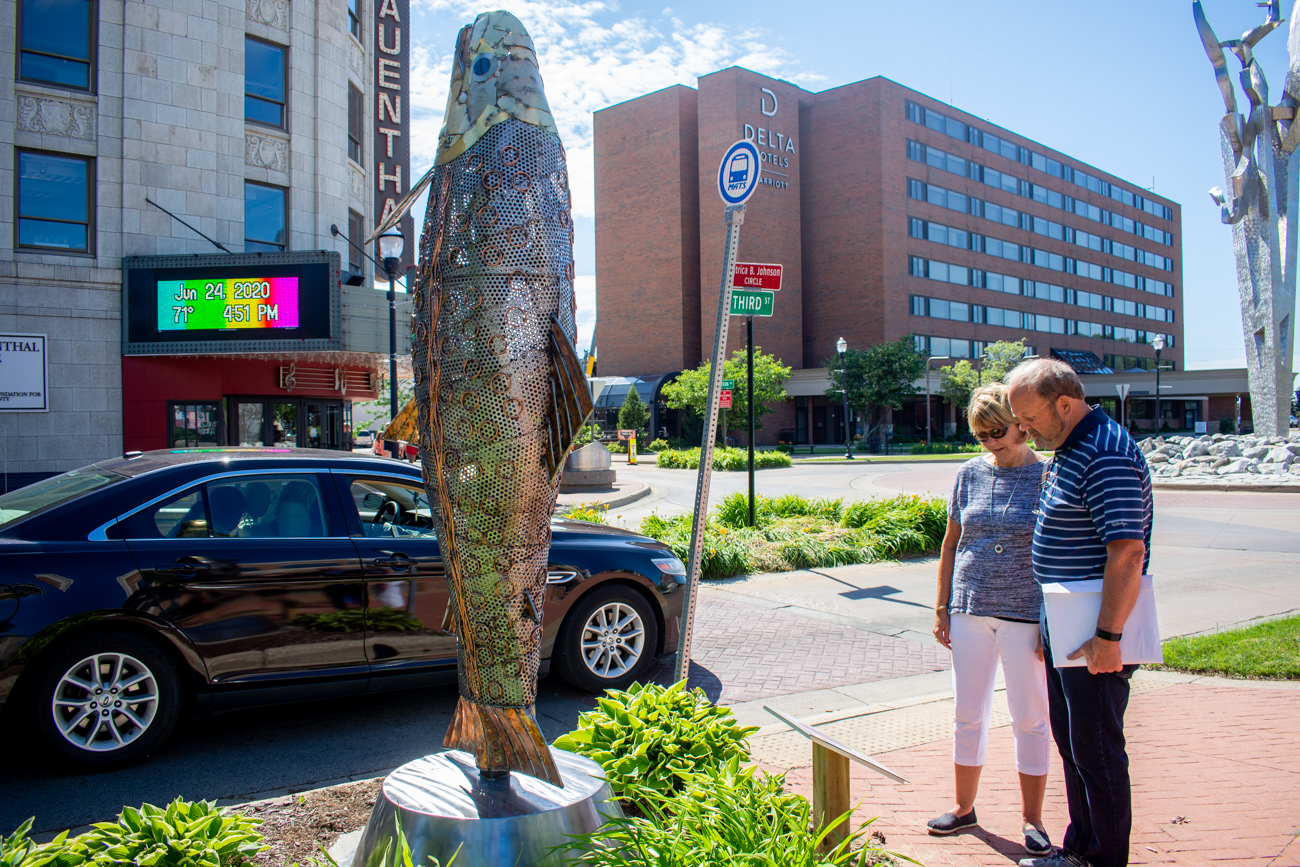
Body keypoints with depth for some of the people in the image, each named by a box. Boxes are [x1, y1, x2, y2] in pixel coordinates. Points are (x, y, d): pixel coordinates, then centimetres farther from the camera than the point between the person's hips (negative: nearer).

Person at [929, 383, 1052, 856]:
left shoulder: (1047, 477, -6)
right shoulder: (970, 474, 4)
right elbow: (950, 545, 10)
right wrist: (942, 609, 9)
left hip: (1025, 615, -3)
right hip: (970, 611, 3)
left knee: (1030, 719, 7)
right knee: (968, 714, 12)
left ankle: (1031, 818, 23)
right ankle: (964, 807, 28)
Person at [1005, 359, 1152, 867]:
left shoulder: (1106, 457, -20)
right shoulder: (1068, 450, 13)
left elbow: (1127, 553, -25)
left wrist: (1107, 637, -25)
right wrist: (1050, 625, 23)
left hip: (1096, 633, -10)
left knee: (1095, 748, 1)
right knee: (1070, 740, 18)